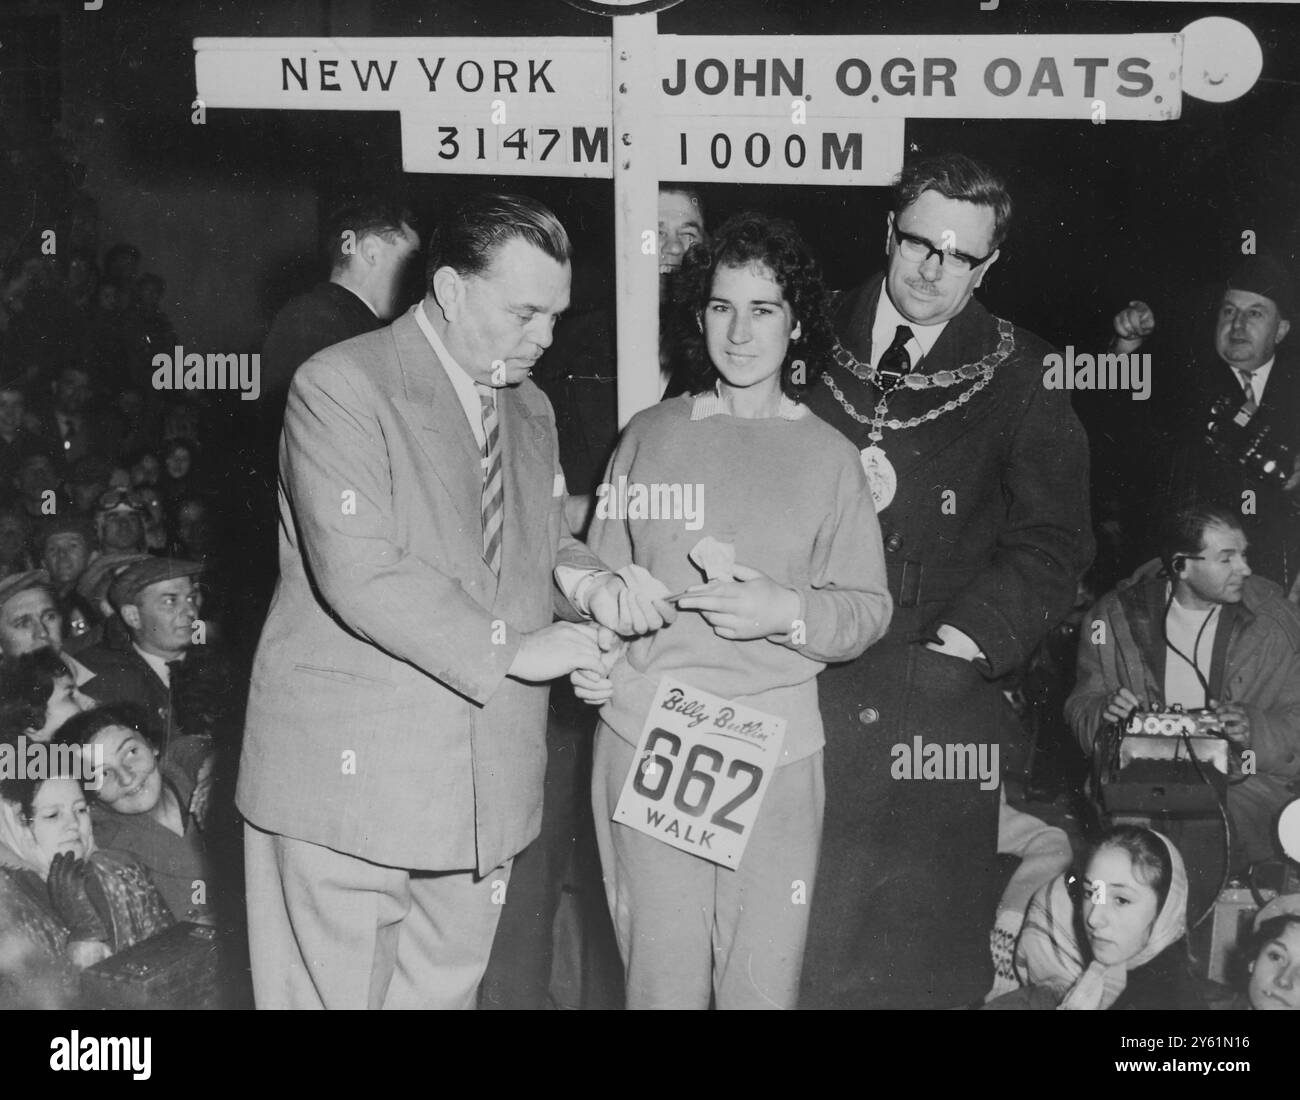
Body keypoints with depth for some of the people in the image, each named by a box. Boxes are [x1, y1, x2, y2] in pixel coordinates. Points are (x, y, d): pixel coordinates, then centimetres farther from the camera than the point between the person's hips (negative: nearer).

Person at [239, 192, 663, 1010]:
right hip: (353, 771, -7)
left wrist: (590, 585, -2)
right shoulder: (340, 387, -11)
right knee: (331, 991, 3)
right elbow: (359, 574, -21)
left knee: (446, 987, 14)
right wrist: (510, 650, -19)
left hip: (483, 781, 7)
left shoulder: (531, 409, 15)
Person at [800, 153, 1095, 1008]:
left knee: (922, 944, 4)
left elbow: (1050, 543, 0)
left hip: (938, 687, -1)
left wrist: (970, 636, -12)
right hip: (801, 672, 1)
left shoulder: (1020, 378, 4)